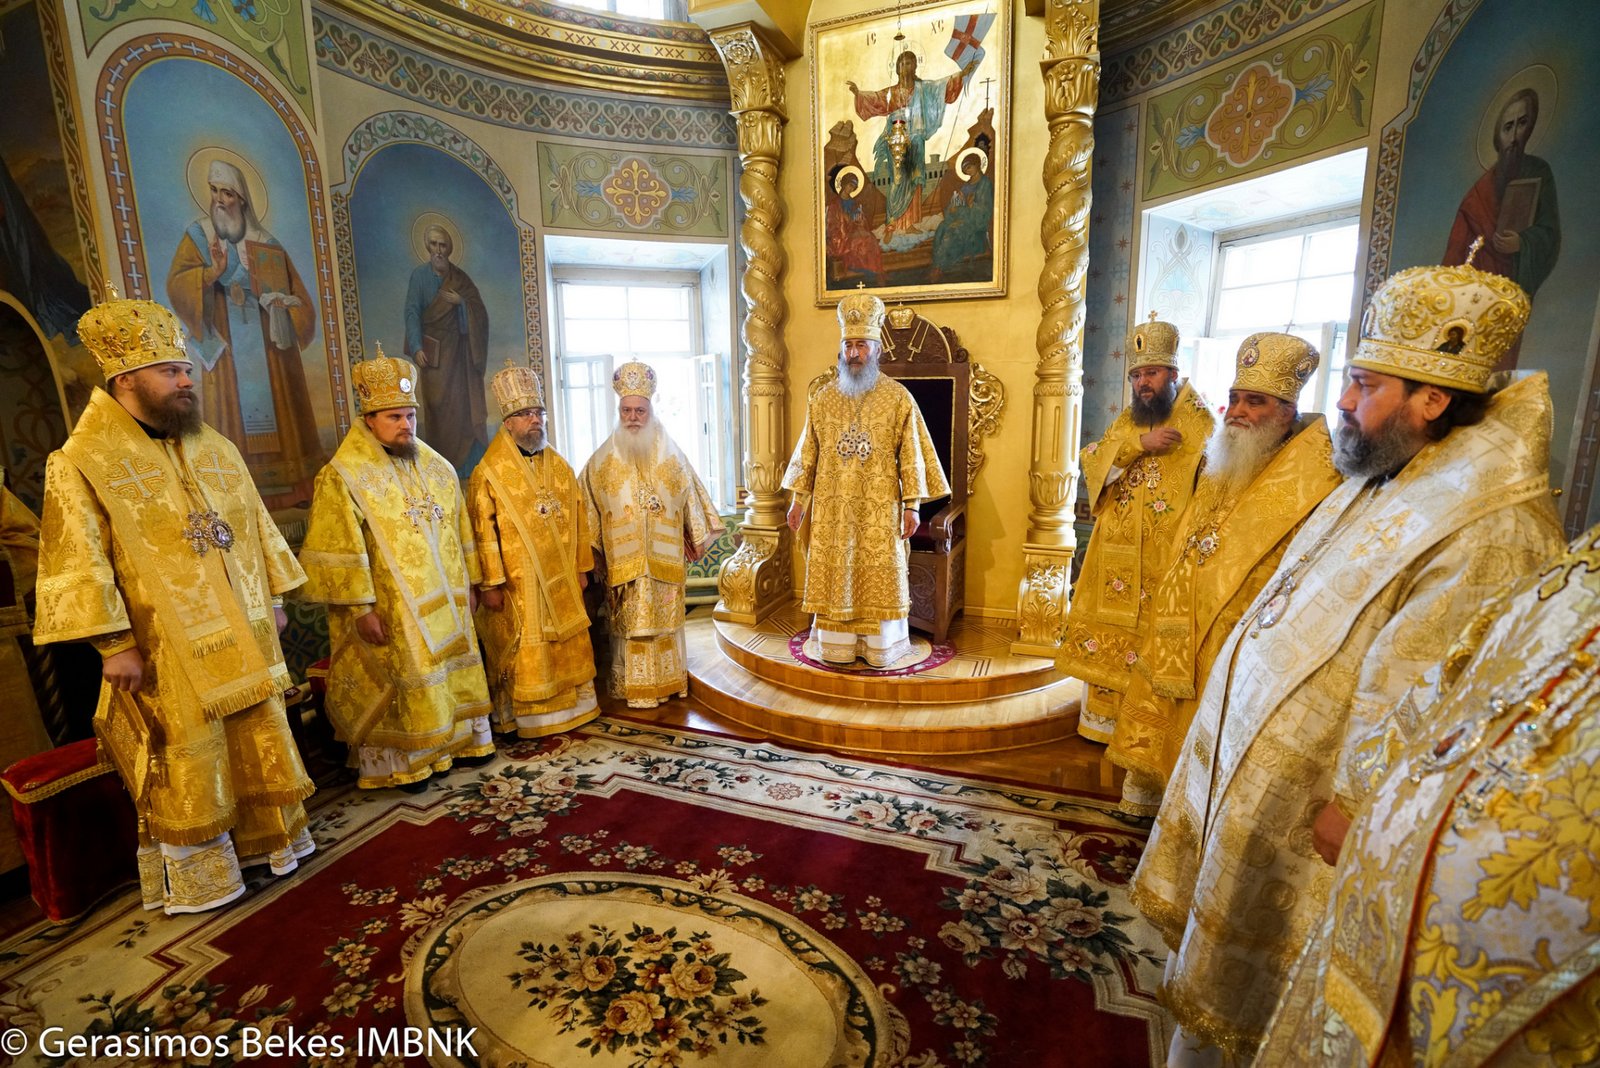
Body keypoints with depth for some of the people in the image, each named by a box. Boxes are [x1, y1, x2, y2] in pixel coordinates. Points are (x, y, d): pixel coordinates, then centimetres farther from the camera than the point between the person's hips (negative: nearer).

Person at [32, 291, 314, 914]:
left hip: (242, 635, 6)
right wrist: (114, 644, -14)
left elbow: (256, 527, 13)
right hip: (167, 650, -5)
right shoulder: (81, 463, -9)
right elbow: (79, 564, -11)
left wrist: (274, 598, 11)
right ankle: (194, 878, 23)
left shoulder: (215, 448, 8)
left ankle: (265, 839, 32)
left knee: (260, 742, 14)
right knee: (187, 767, 6)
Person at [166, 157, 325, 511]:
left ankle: (292, 486, 6)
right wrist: (213, 272, -23)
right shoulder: (198, 235, 6)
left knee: (277, 408, 1)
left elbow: (294, 291, 11)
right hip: (227, 345, -2)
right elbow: (175, 284, -6)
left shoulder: (265, 242, 11)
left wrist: (283, 305, -11)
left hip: (268, 343, 2)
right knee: (235, 411, -5)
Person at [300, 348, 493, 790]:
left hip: (443, 602, 6)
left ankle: (460, 739, 33)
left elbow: (460, 532, 12)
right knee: (398, 685, 5)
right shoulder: (344, 476, -12)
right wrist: (360, 608, -17)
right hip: (387, 611, -6)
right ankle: (401, 763, 20)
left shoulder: (437, 467, 7)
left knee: (451, 674, 16)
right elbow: (339, 552, -15)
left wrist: (466, 584, 12)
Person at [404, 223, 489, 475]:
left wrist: (461, 302, -18)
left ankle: (469, 461, 5)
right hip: (433, 351, -2)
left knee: (464, 403, -2)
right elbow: (412, 312, -5)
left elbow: (480, 311, 1)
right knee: (438, 405, -4)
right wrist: (416, 347, -16)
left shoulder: (460, 278, 7)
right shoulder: (420, 275, 1)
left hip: (459, 351, 2)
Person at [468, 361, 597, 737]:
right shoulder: (488, 472, -9)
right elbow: (483, 531, -11)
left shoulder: (560, 466, 7)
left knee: (568, 648, 14)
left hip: (560, 580, 5)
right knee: (523, 656, 4)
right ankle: (525, 719, 19)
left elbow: (577, 519, 10)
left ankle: (571, 706, 30)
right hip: (518, 584, -5)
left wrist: (581, 567, 9)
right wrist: (490, 583, -14)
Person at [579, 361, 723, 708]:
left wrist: (697, 537, 10)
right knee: (630, 624, 2)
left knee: (664, 619, 7)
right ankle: (634, 687, 13)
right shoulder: (604, 458, 2)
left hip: (665, 557, 1)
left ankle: (665, 682, 20)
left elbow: (691, 494, 10)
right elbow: (586, 504, 6)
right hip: (622, 559, -1)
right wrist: (594, 548, 2)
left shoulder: (671, 454, 4)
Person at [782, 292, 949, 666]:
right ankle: (836, 645, 20)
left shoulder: (898, 398, -3)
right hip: (832, 507, 3)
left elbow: (911, 454, -4)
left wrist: (912, 505, -8)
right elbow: (808, 452, 9)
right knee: (834, 574, 7)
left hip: (880, 509, -2)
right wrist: (799, 500, 7)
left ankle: (879, 647, 17)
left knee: (879, 576, 4)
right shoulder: (822, 398, 6)